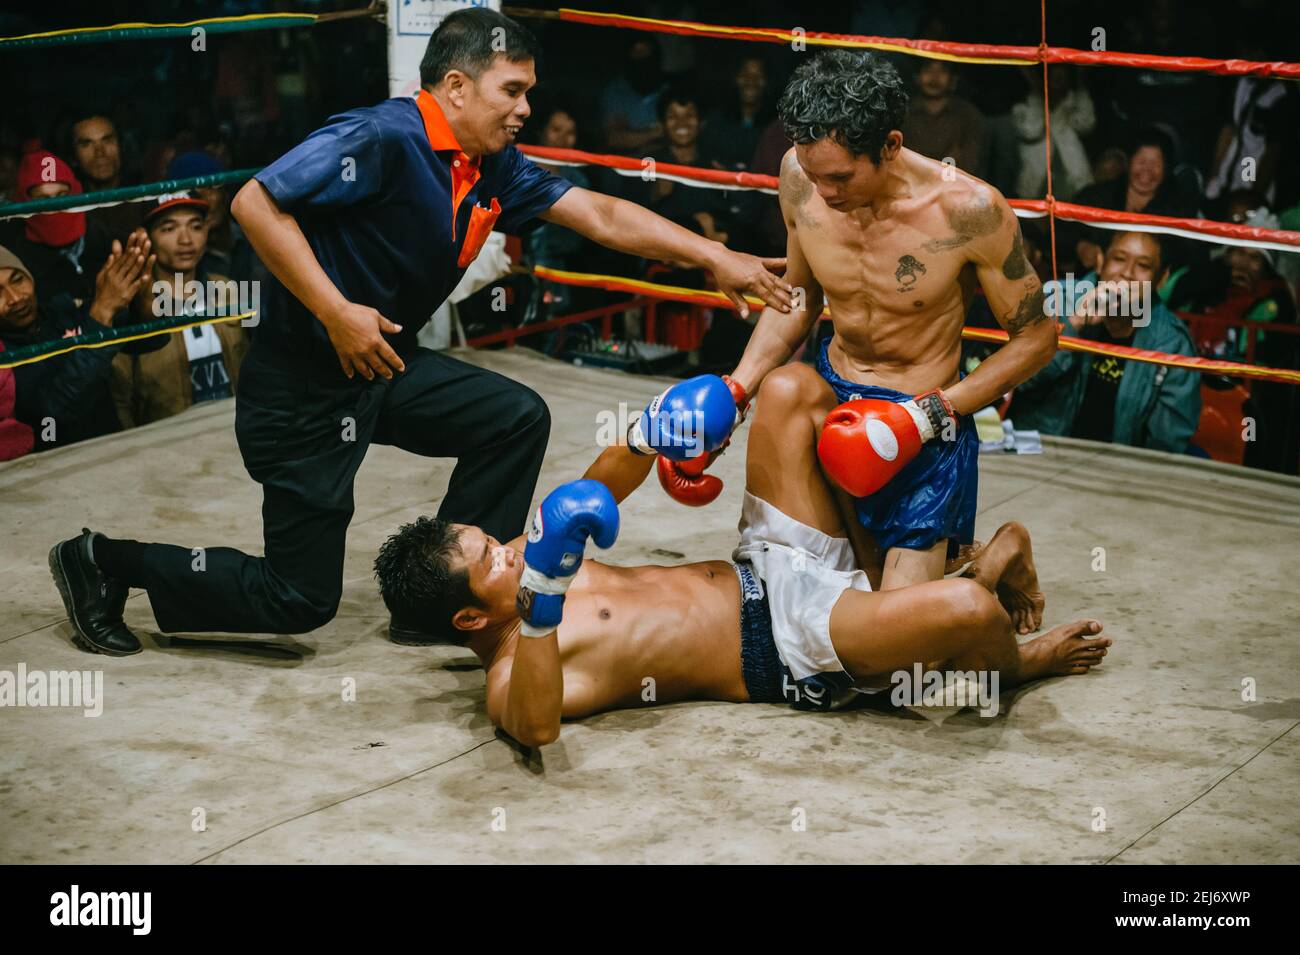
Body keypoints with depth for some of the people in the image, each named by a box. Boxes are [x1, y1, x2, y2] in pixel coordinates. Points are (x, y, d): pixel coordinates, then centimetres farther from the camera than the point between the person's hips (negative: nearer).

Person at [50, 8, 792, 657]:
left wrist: (715, 258, -1)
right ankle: (106, 564, 15)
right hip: (301, 386, -9)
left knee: (516, 419, 2)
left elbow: (603, 217, 6)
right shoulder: (385, 139, -21)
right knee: (300, 598, -2)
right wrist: (336, 312, -28)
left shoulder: (495, 169, 4)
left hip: (386, 366, 9)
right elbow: (256, 204, -25)